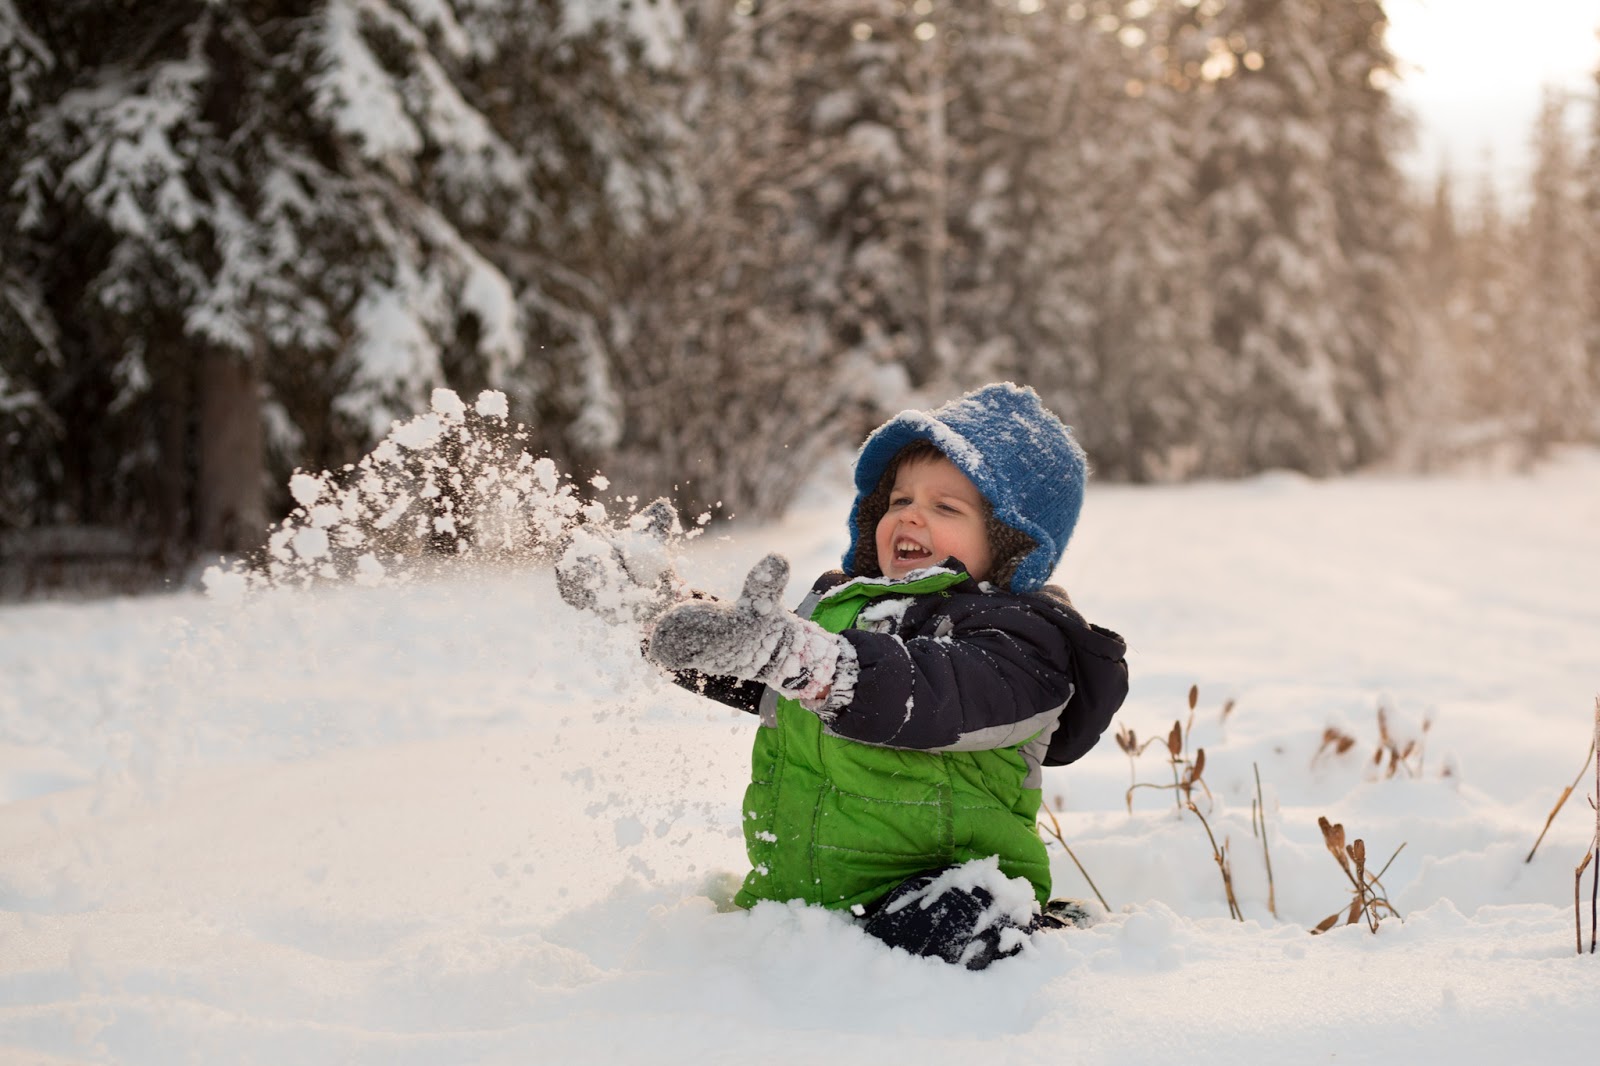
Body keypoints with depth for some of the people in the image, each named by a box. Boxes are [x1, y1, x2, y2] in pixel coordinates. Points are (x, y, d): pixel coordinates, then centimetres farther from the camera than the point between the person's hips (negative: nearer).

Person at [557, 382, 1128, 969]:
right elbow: (736, 671, 33)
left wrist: (780, 648, -41)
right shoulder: (841, 603, 19)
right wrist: (652, 600, 18)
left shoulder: (1020, 639, -7)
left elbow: (924, 695, -28)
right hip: (790, 894, 8)